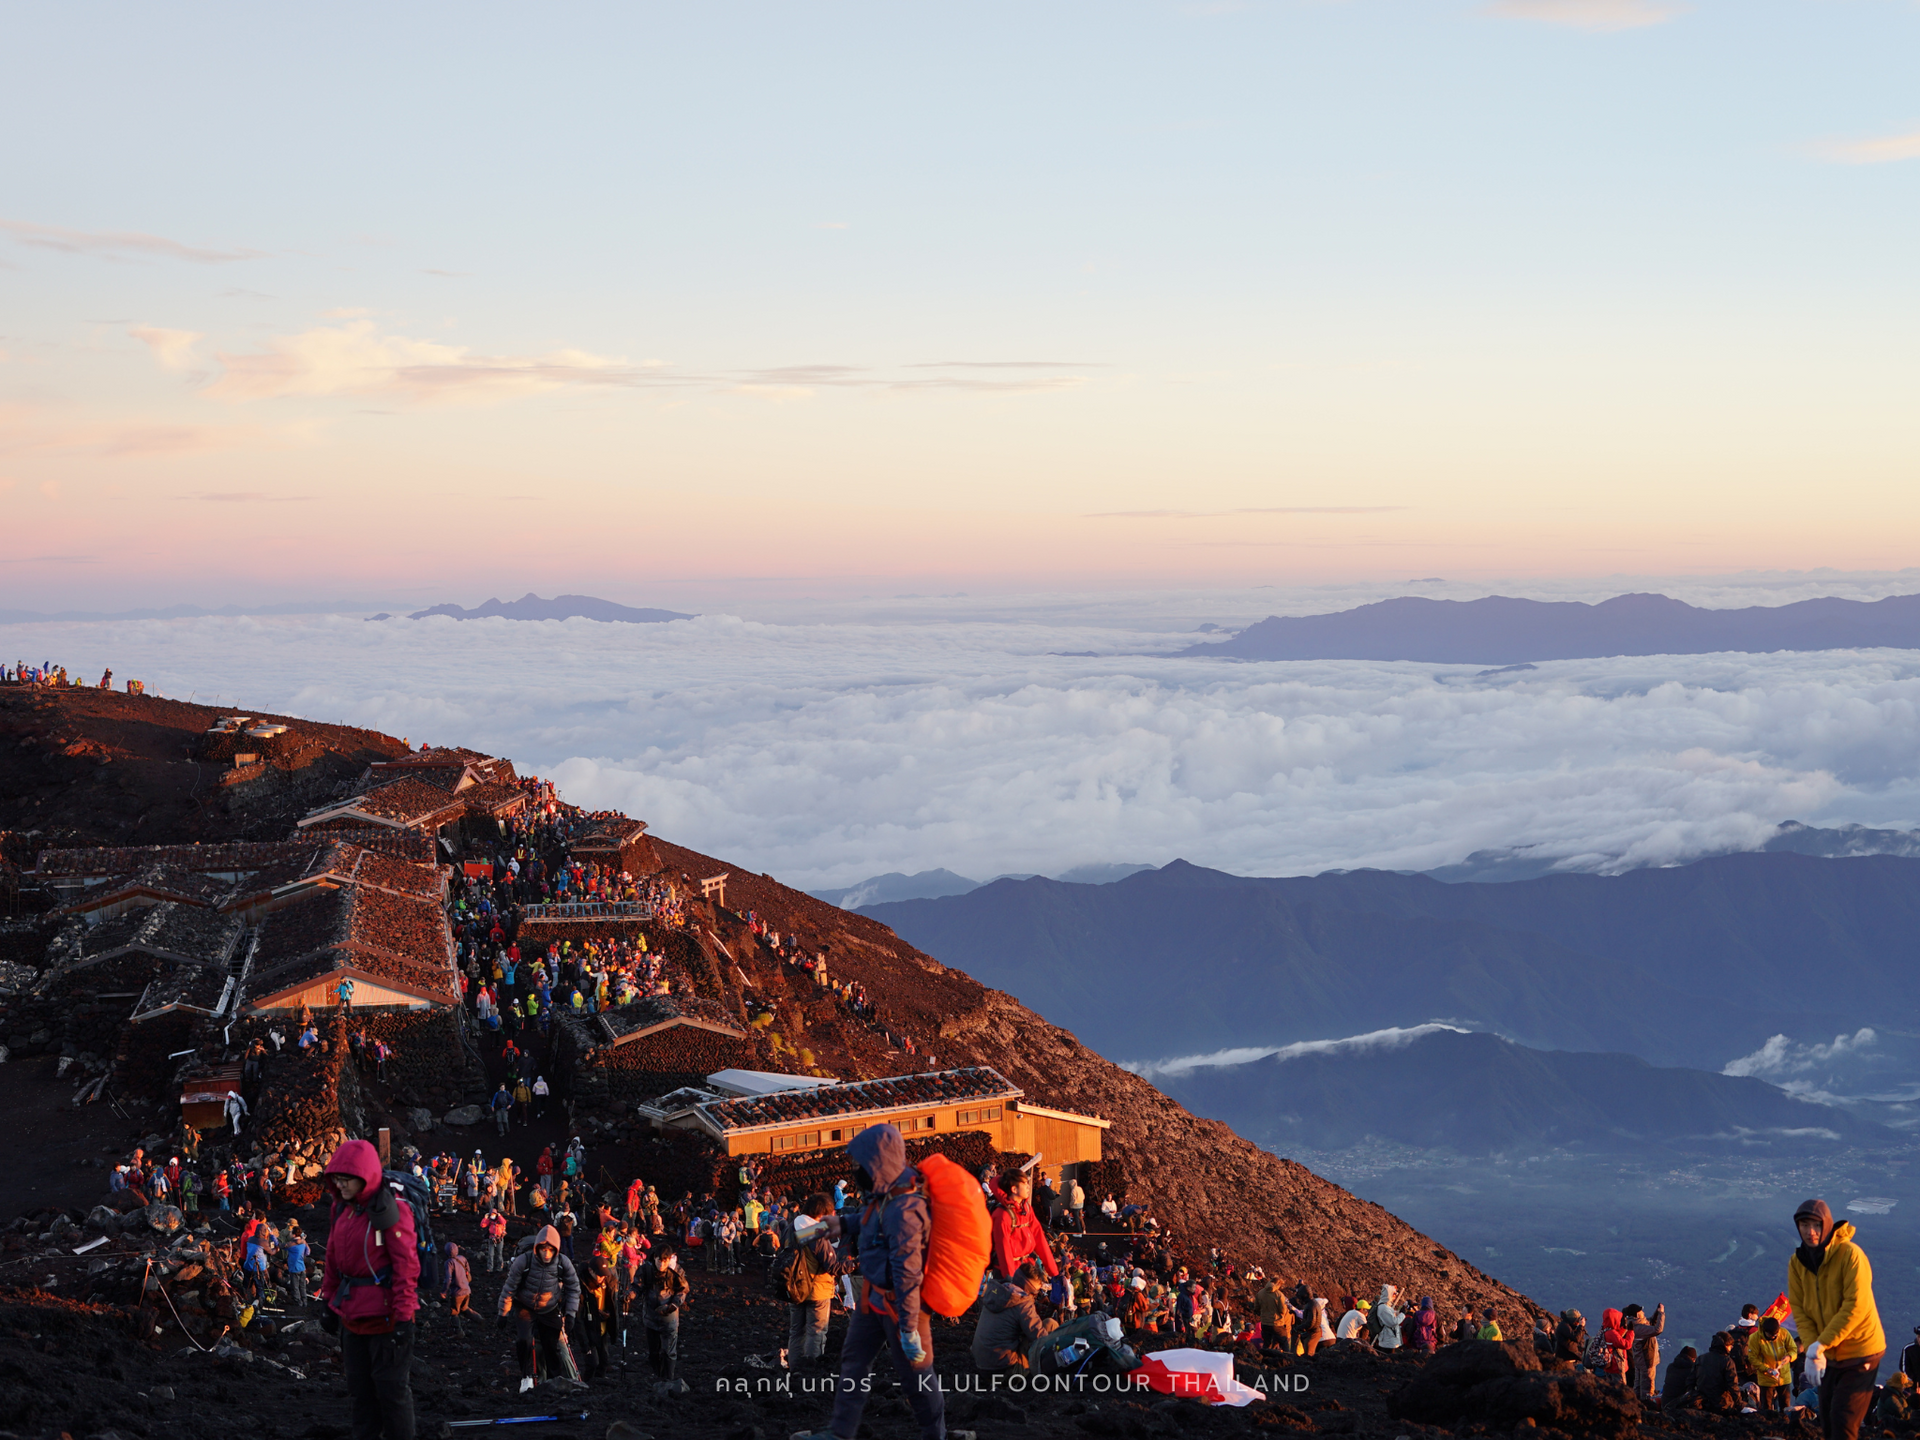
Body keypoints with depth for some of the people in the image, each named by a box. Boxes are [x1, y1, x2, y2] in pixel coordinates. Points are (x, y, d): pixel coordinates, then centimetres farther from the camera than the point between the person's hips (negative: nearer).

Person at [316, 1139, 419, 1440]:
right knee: (360, 1391, 14)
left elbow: (406, 1266, -17)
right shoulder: (343, 1209, 9)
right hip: (352, 1318, 8)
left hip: (385, 1315, -8)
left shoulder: (390, 1212, -15)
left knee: (391, 1389, -1)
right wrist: (329, 1302, 16)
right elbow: (333, 1260, 17)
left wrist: (403, 1316, -19)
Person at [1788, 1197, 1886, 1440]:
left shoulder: (1850, 1254, -19)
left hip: (1861, 1350, -6)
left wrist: (1820, 1345, -24)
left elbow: (1856, 1307, -24)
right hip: (1830, 1355, 6)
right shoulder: (1797, 1262, 0)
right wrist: (1813, 1350, -17)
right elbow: (1799, 1309, -1)